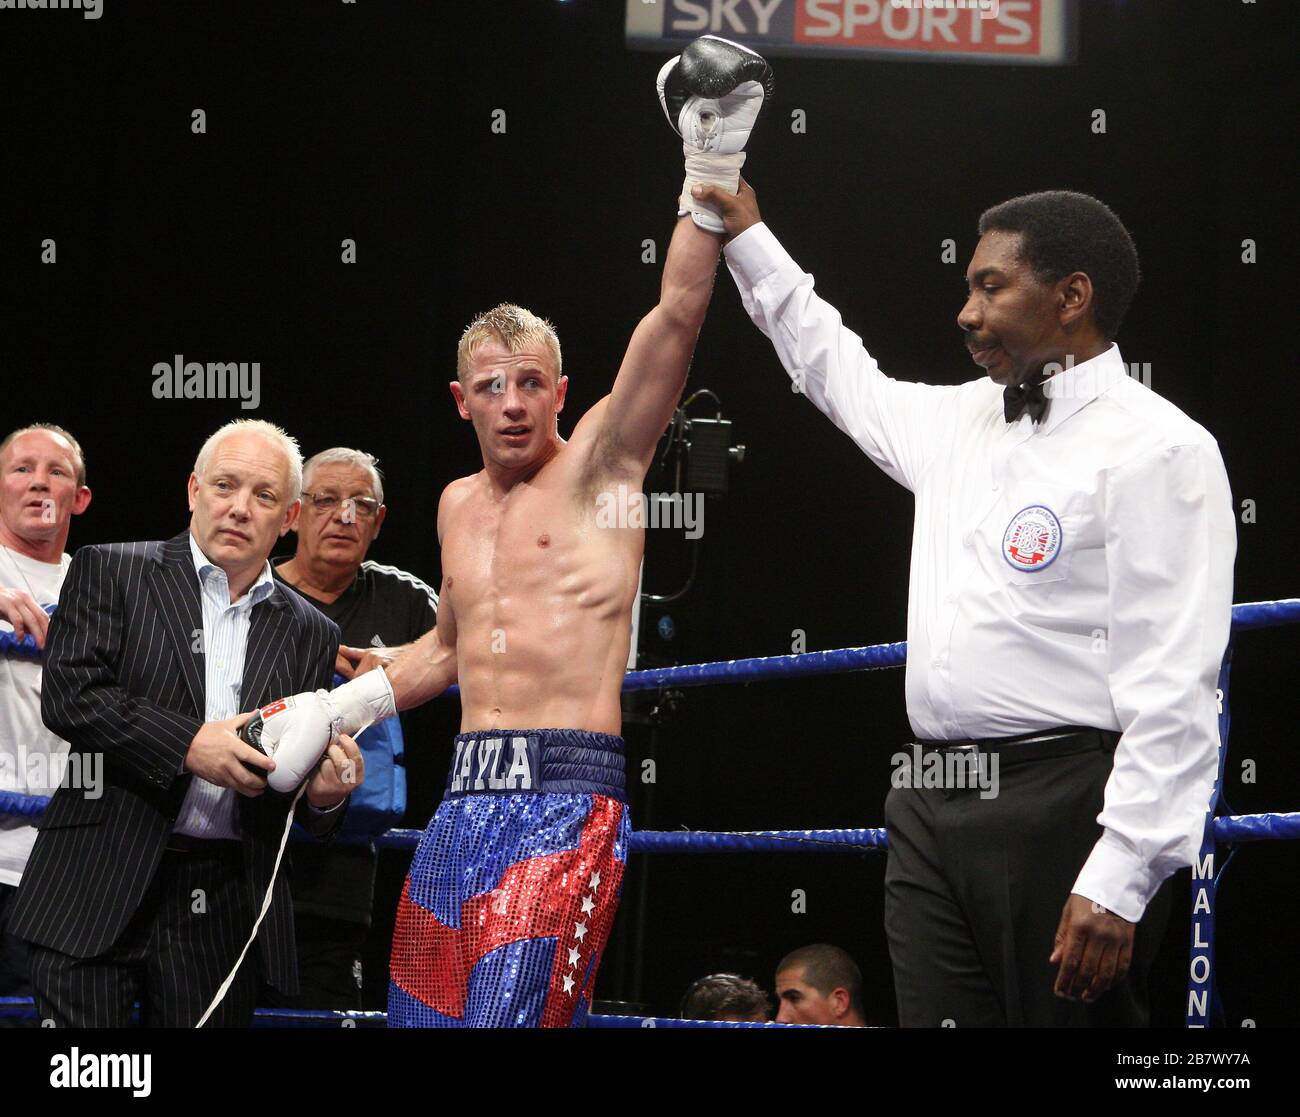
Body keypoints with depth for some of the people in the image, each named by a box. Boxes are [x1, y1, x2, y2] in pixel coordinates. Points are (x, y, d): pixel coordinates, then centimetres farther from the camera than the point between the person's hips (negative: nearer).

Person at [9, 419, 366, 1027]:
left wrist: (325, 794, -9)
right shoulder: (110, 573, 4)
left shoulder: (310, 634, 14)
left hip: (227, 909, 3)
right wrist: (189, 744, -17)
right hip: (99, 896, -3)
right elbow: (69, 696, -9)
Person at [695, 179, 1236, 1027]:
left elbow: (1171, 692, -16)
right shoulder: (962, 423, 17)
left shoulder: (1157, 450, -8)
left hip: (1062, 807, -8)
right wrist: (748, 238, 40)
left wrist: (1119, 882, -22)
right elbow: (841, 375, 40)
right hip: (930, 808, 8)